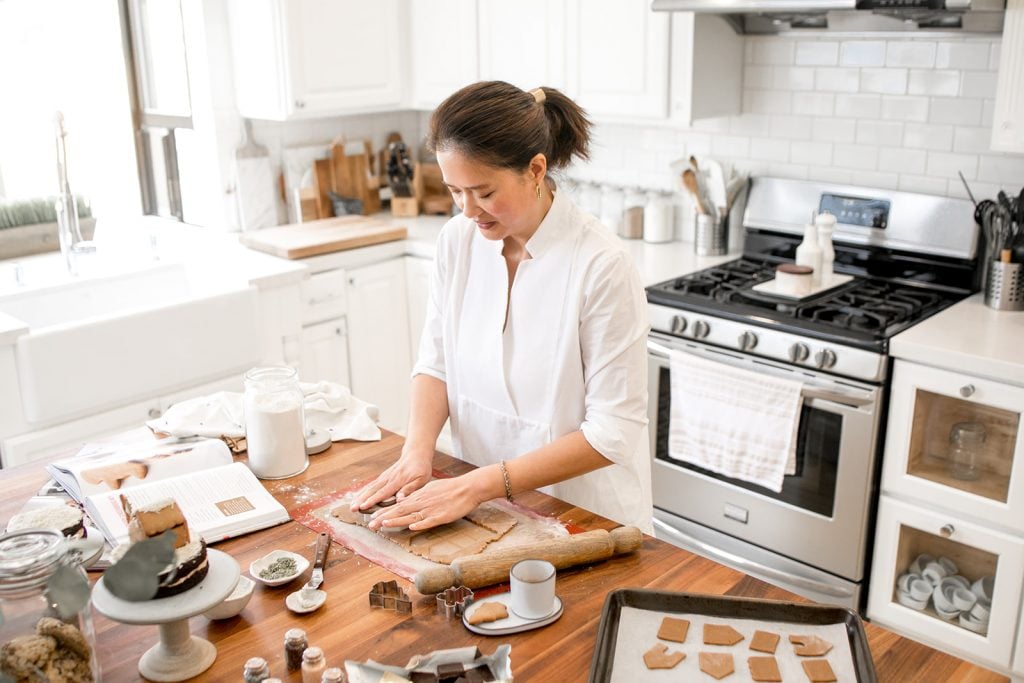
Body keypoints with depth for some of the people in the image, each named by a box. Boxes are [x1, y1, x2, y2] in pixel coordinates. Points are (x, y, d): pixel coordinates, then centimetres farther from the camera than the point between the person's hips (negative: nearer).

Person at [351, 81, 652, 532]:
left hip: (582, 516, -4)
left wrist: (479, 485, -24)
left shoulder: (601, 265, -25)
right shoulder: (458, 238, -7)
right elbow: (436, 362, 2)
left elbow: (613, 431, -22)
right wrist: (418, 451, -16)